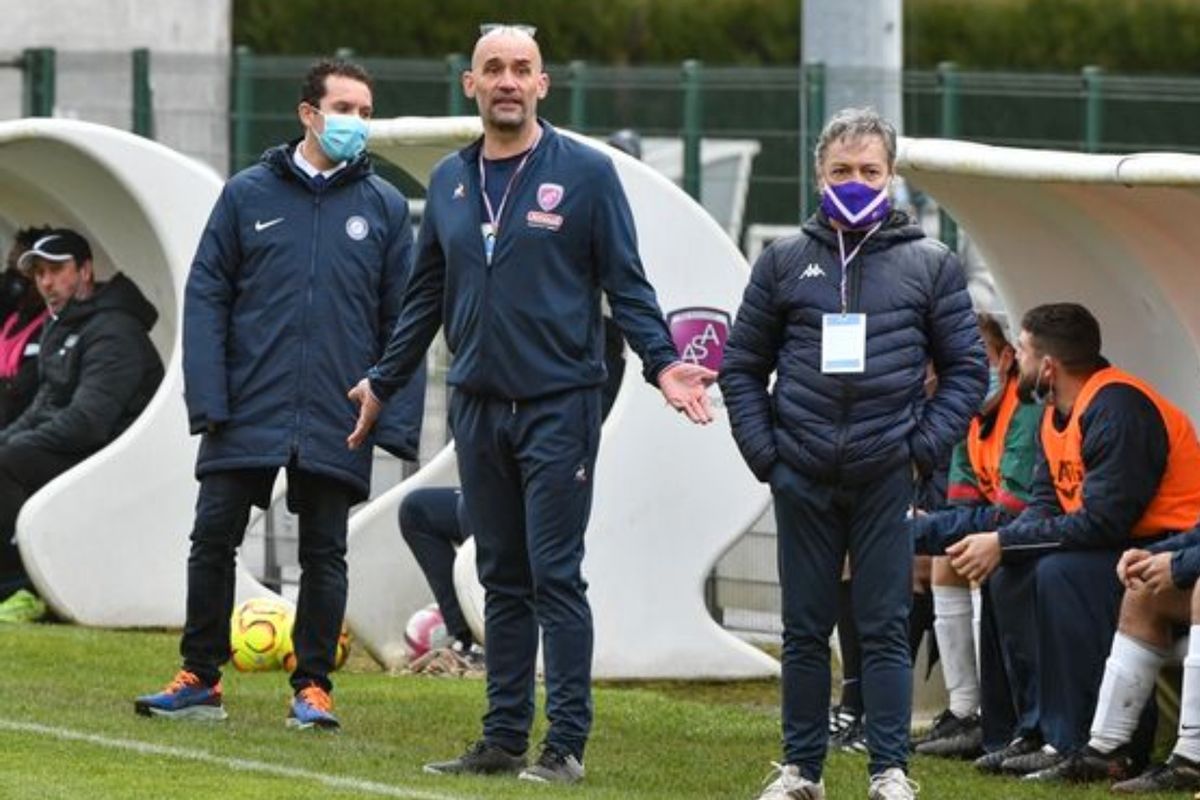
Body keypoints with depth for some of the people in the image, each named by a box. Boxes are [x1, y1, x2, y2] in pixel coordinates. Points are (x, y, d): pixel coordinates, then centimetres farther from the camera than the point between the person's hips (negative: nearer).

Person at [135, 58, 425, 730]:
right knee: (213, 540, 2)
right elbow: (206, 296, 3)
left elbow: (402, 321, 5)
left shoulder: (384, 207, 5)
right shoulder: (249, 194, 4)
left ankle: (313, 686, 14)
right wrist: (208, 398, -7)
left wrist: (397, 417, -3)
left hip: (335, 422, 0)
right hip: (247, 413, 0)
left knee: (325, 554, 5)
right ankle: (200, 680, 12)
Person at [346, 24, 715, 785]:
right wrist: (384, 381, 22)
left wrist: (662, 363, -17)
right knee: (503, 580, 10)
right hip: (479, 408, 5)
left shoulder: (586, 172, -4)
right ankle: (504, 738, 14)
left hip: (558, 404, -5)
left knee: (555, 577, -6)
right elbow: (426, 297, 20)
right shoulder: (450, 181, 11)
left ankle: (565, 744, -3)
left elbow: (627, 285, -4)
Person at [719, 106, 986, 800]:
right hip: (803, 481, 2)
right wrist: (764, 450, 0)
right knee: (805, 630, 7)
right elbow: (743, 365, 11)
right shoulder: (785, 262, 8)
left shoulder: (930, 264, 5)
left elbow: (967, 368, 6)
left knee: (886, 628, -1)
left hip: (887, 479, -2)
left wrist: (925, 447, -5)